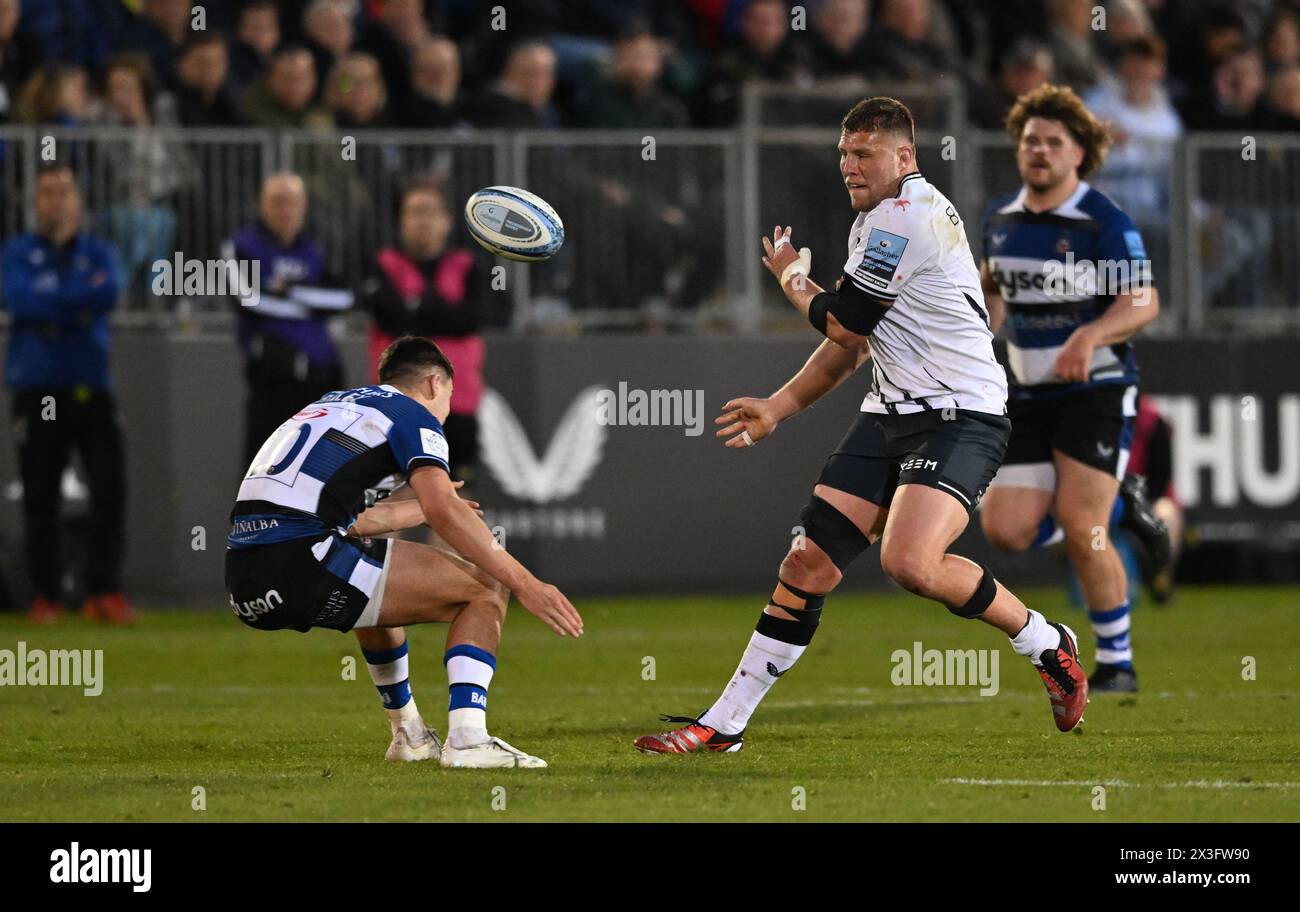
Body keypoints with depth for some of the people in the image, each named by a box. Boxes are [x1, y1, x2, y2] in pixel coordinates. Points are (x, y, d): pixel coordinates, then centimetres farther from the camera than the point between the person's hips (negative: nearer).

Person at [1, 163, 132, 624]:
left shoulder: (98, 253, 11)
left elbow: (109, 293, -10)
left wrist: (51, 300, -12)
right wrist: (81, 298, -11)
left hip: (91, 390, 1)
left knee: (110, 486, -11)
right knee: (40, 495, 1)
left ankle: (104, 590, -10)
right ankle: (46, 594, 8)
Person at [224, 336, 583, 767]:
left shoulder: (331, 405, 29)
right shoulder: (413, 415, 5)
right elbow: (444, 512, -12)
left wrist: (414, 510, 47)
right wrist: (524, 583, -13)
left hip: (244, 586, 8)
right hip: (300, 565, -8)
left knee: (374, 583, 39)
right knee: (485, 588, 3)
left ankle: (408, 734, 42)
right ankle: (466, 739, -11)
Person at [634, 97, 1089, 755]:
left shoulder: (906, 216, -15)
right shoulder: (877, 221, 18)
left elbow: (841, 324, -9)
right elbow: (851, 343, 26)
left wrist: (791, 278, 11)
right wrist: (778, 408, 21)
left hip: (959, 416, -9)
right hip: (892, 411, 9)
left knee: (909, 562, -28)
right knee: (810, 562, 2)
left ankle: (1045, 644, -4)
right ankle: (724, 725, 6)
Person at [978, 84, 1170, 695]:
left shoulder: (1105, 222, -12)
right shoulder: (1000, 218, 7)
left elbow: (1144, 301, -15)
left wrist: (1091, 335, -31)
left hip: (1096, 388, -6)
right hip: (1028, 393, 6)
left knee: (1078, 527, -13)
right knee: (1007, 529, -4)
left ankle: (1116, 663, 4)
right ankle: (1120, 509, 23)